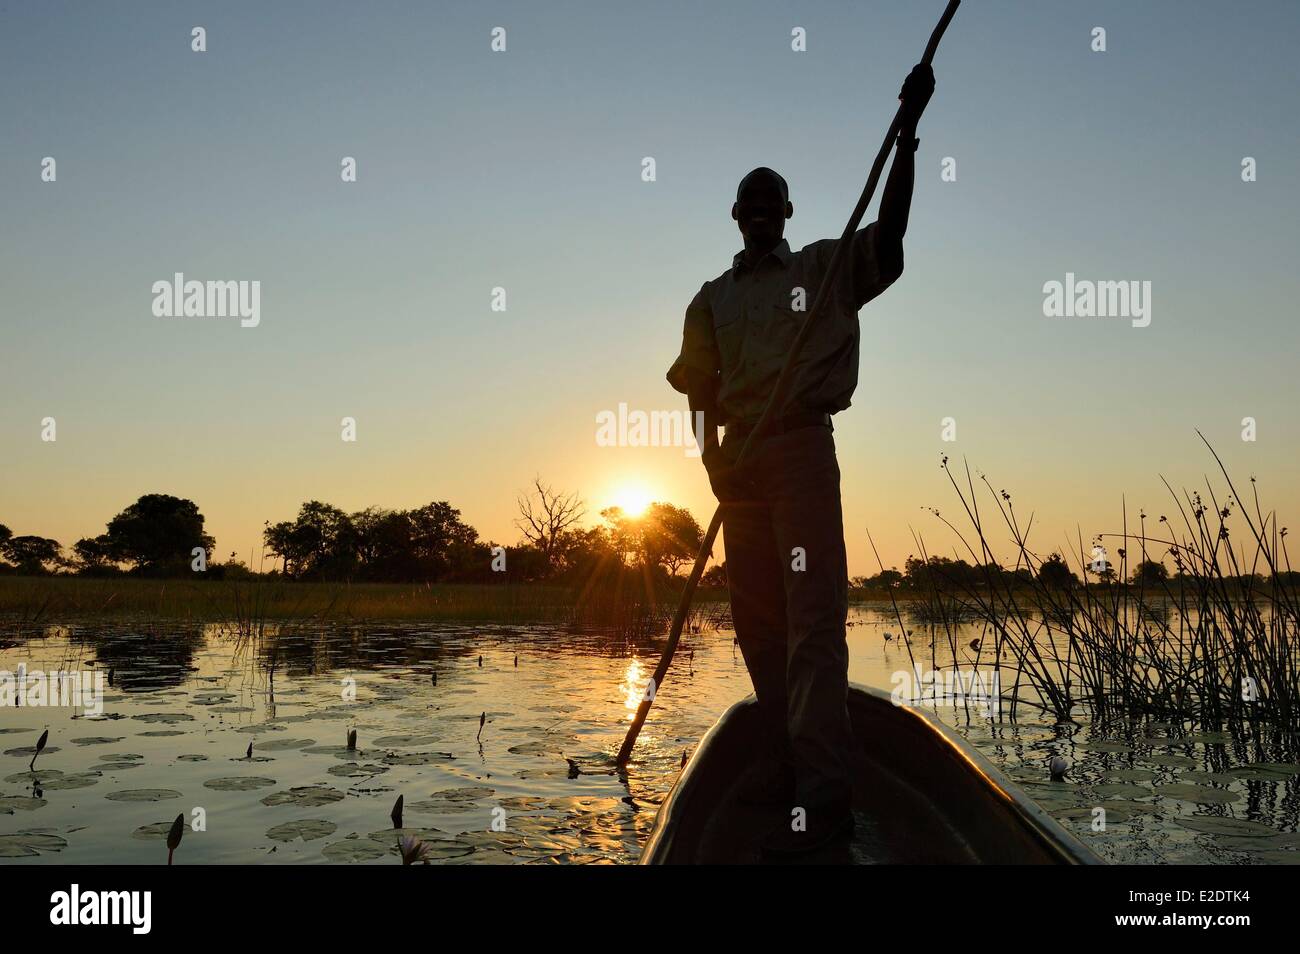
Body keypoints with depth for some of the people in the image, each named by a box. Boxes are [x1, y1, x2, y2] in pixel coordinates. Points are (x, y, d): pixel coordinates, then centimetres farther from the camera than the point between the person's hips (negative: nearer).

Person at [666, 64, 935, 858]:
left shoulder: (825, 268, 9)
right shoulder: (712, 300, 17)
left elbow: (890, 233, -6)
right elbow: (700, 390, 13)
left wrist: (908, 132, -16)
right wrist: (713, 462, -3)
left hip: (801, 447, -4)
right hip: (738, 462, 4)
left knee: (812, 619, -12)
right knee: (757, 622, 6)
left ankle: (824, 800, -16)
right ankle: (795, 767, 18)